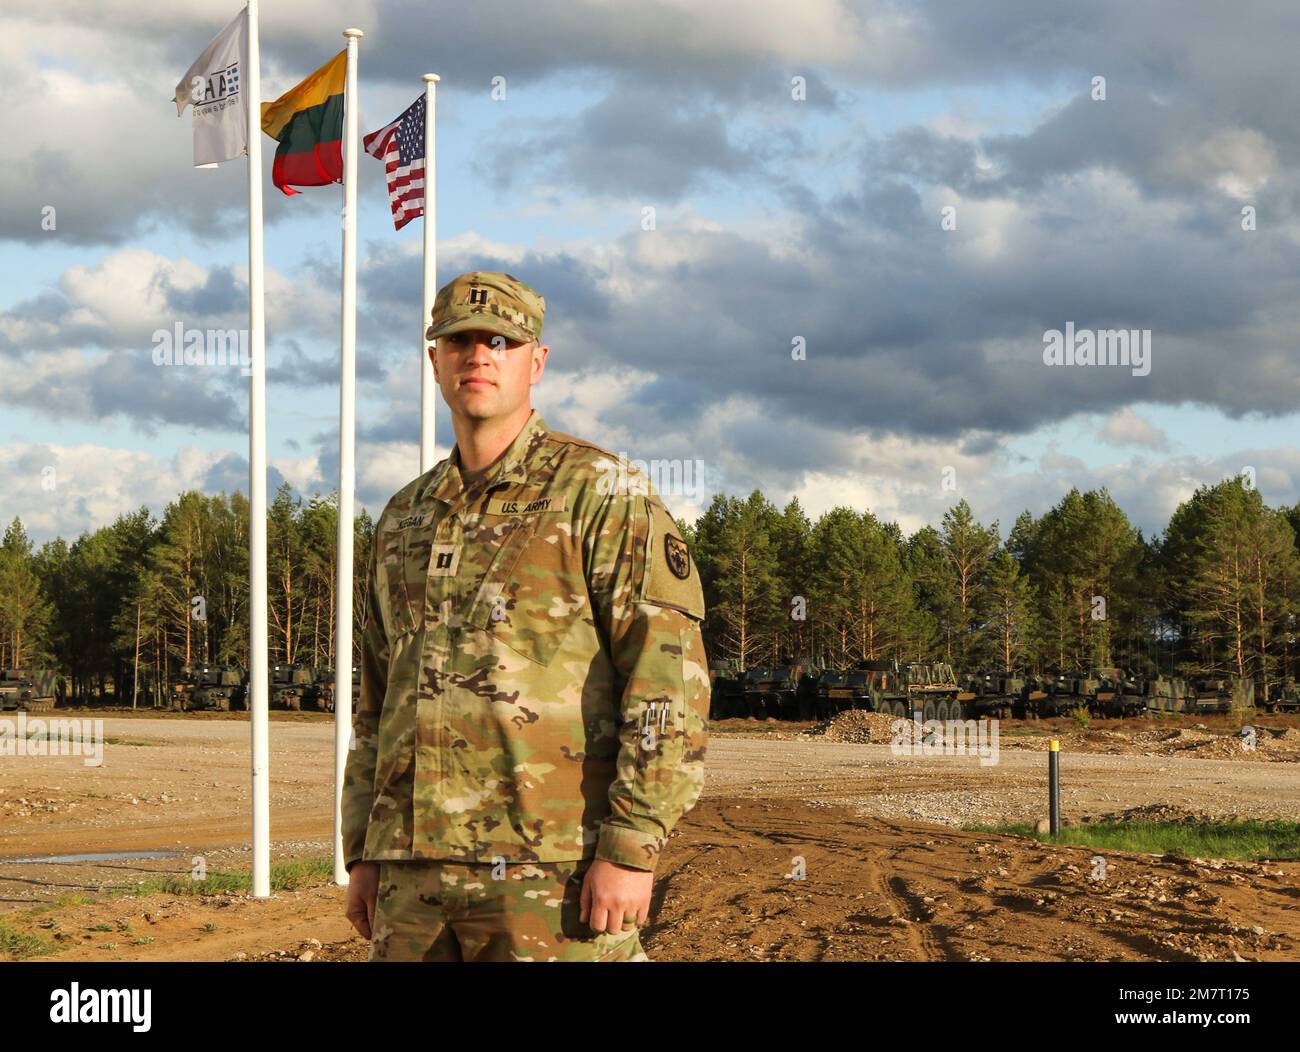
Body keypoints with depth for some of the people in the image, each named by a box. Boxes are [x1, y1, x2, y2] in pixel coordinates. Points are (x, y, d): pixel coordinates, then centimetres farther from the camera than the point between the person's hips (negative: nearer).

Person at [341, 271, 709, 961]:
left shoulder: (602, 492, -3)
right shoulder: (405, 520, 19)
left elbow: (669, 675, -11)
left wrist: (631, 849, -17)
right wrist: (362, 855, 16)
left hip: (553, 866, -6)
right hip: (414, 869, 7)